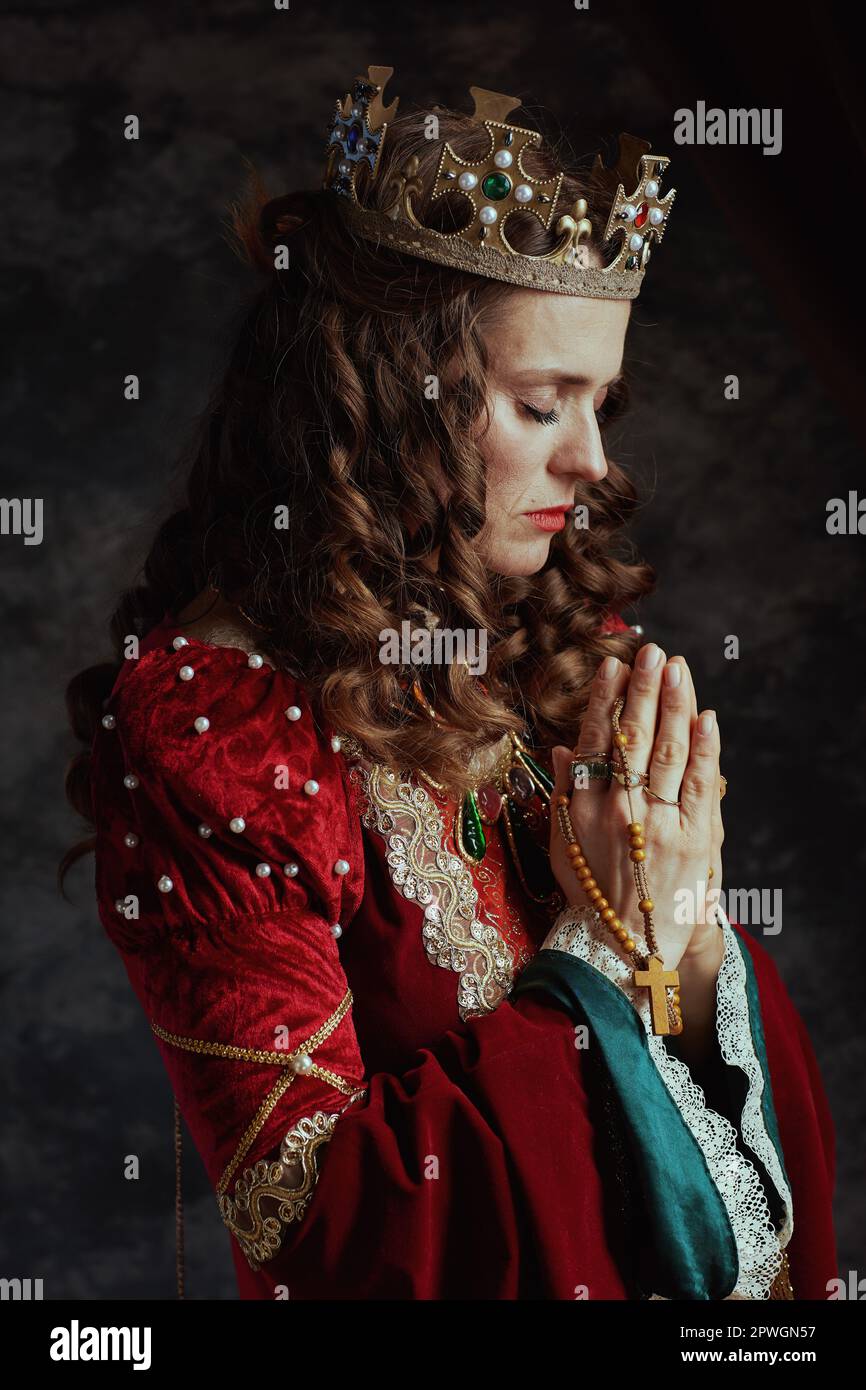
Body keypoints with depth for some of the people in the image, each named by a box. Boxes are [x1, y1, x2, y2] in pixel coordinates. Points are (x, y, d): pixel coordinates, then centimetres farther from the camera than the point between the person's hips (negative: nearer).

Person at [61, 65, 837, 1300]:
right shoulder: (200, 722, -22)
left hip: (684, 1262, 5)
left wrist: (688, 936, -21)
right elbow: (311, 1220, -22)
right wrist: (608, 950, -22)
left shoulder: (568, 641, -7)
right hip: (432, 1269, -4)